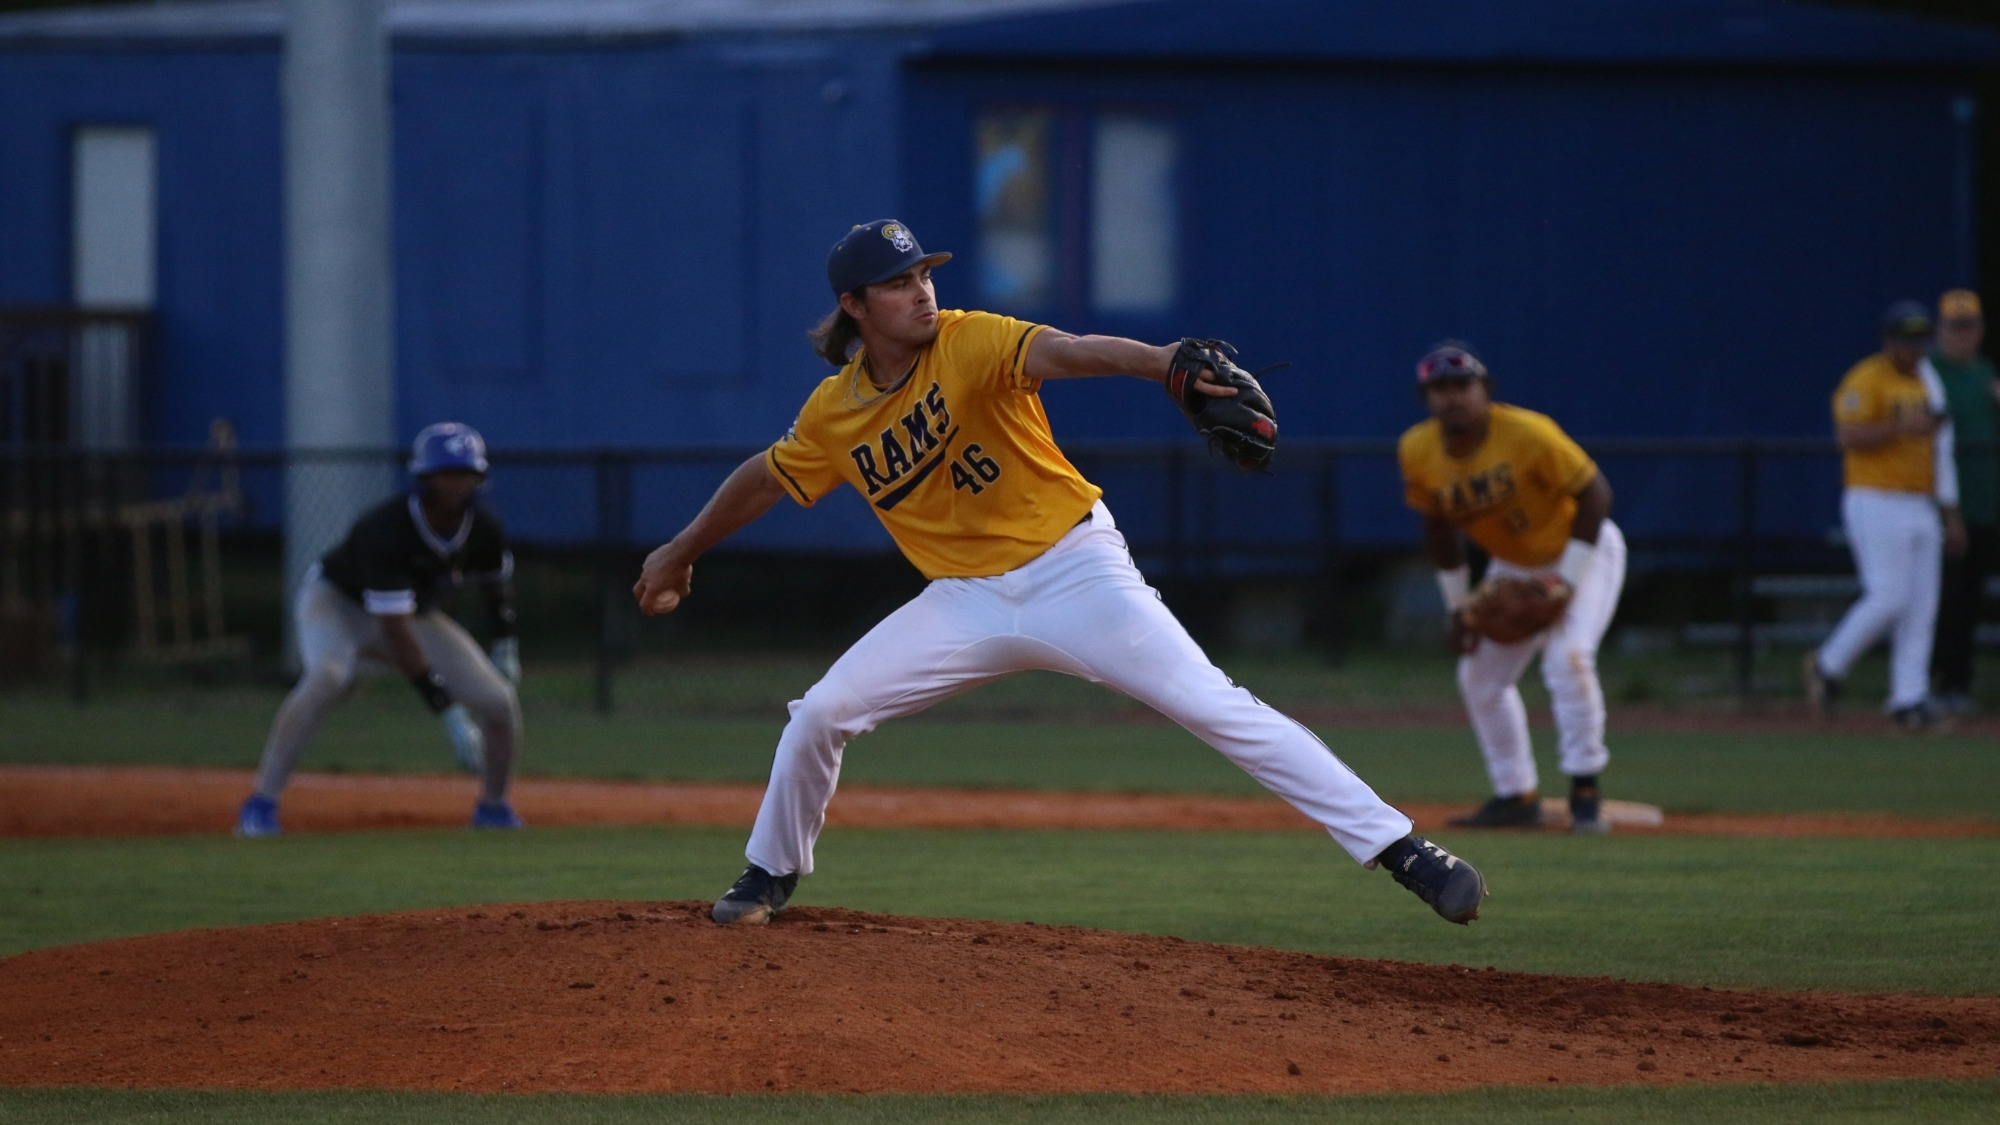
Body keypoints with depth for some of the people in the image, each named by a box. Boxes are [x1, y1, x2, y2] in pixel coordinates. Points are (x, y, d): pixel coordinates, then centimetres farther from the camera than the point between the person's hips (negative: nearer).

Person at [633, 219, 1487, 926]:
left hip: (1073, 570, -5)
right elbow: (765, 480, 18)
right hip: (966, 601, 5)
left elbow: (1062, 352, -36)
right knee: (822, 713, 0)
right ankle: (771, 873, 27)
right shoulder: (833, 415, -1)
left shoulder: (970, 344, -16)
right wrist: (681, 554, 29)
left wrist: (1155, 362, -55)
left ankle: (1397, 846, -21)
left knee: (1210, 705, -16)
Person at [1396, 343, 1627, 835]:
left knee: (1567, 659, -25)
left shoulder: (1527, 434, -31)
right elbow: (1440, 527, 3)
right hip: (1512, 564, 7)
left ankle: (1585, 794, -16)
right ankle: (1517, 798, 18)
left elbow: (1594, 493, -24)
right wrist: (1458, 607, 2)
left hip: (1582, 551, -7)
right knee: (1480, 678, 5)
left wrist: (1566, 584, -26)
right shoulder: (1417, 452, -13)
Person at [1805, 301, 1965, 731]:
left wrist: (1950, 516, 20)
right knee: (1889, 598, -14)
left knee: (1921, 606, 0)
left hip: (1920, 508, 8)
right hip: (1875, 503, -8)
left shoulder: (1926, 381, 19)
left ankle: (1909, 700, 0)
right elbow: (1848, 436, -20)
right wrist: (1903, 427, -28)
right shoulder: (1866, 380, -7)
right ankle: (1828, 666, 4)